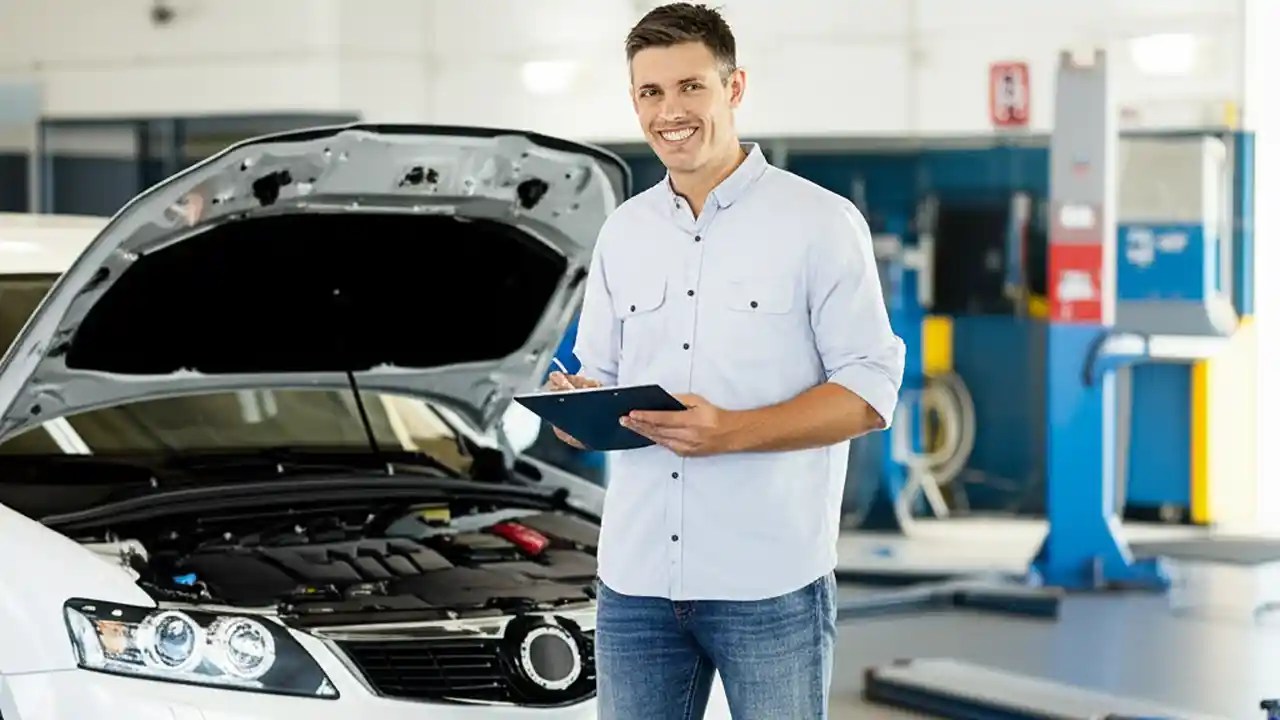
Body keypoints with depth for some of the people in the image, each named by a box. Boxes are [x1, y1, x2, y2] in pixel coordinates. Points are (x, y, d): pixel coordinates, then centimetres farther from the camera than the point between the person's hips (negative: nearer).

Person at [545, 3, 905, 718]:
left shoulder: (821, 223, -3)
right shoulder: (623, 232, 15)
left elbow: (870, 393, -7)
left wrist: (731, 431, -20)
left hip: (770, 585, -5)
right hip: (635, 579, 5)